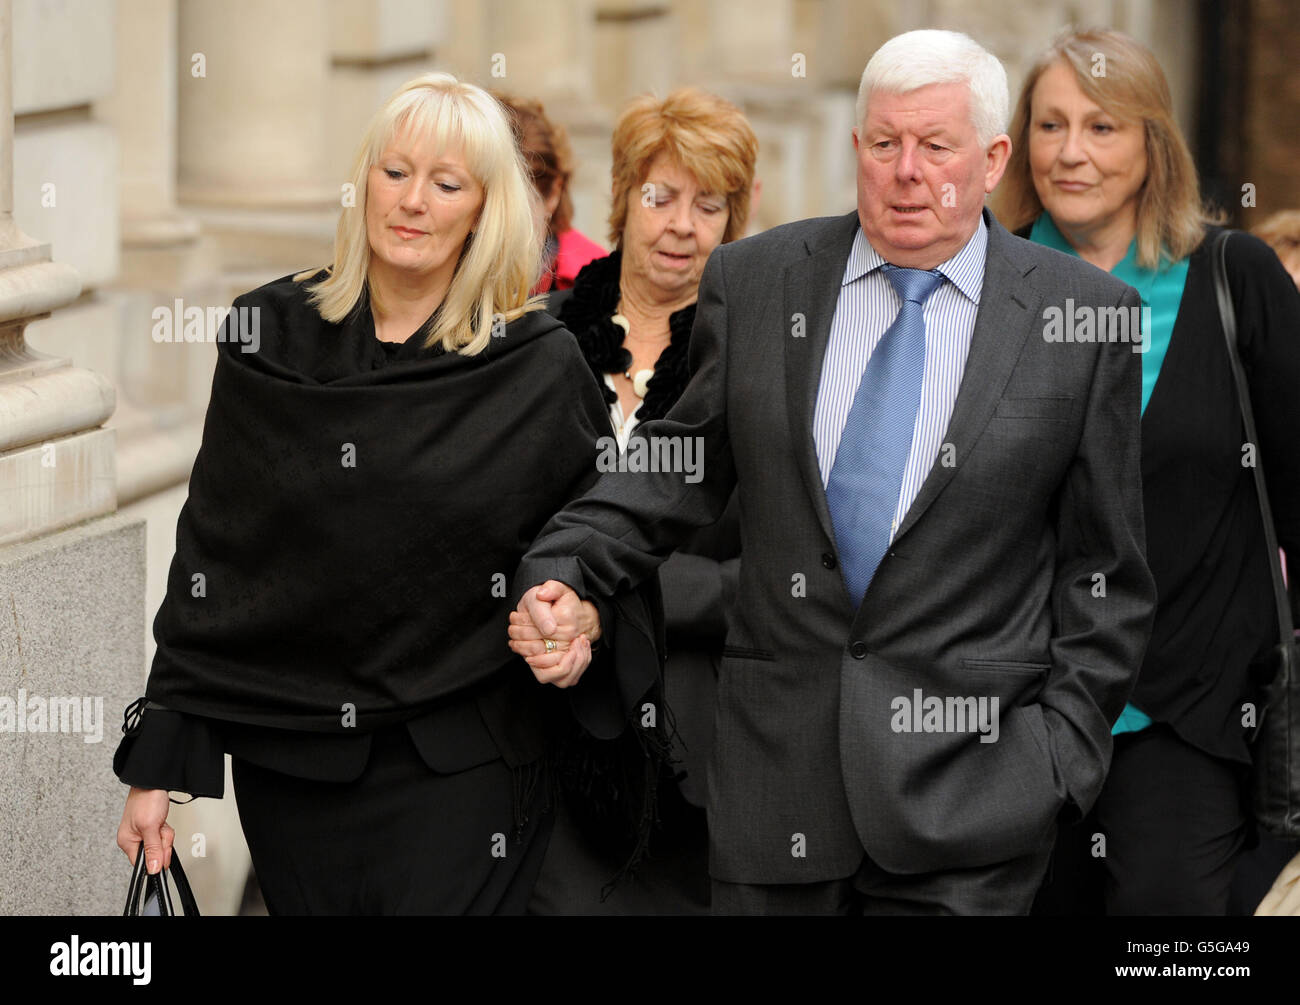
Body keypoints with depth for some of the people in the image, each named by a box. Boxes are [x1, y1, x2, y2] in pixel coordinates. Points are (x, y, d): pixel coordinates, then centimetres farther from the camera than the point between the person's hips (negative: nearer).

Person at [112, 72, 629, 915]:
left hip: (461, 772, -2)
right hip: (287, 767, 2)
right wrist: (158, 762, 2)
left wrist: (578, 614, -12)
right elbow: (208, 557, 4)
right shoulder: (271, 337, 2)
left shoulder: (539, 363, -3)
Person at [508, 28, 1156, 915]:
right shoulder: (753, 282, 6)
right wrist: (561, 568, -5)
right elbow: (681, 466, 12)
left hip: (969, 776, -2)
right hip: (776, 761, 2)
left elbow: (1103, 564, 3)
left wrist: (1065, 751, -3)